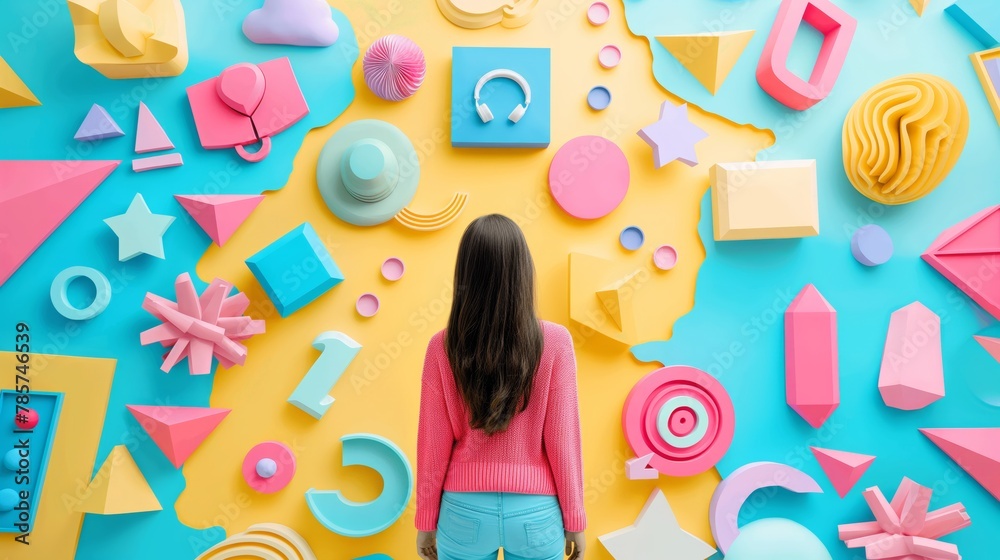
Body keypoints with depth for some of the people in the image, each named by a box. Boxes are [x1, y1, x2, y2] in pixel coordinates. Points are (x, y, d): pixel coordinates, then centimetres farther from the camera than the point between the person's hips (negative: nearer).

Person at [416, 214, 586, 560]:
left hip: (465, 511, 1)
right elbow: (562, 439, -10)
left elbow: (434, 445, -5)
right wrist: (574, 520, 3)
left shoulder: (443, 347, -11)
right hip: (535, 513, 0)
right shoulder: (555, 342, -14)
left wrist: (426, 521, 7)